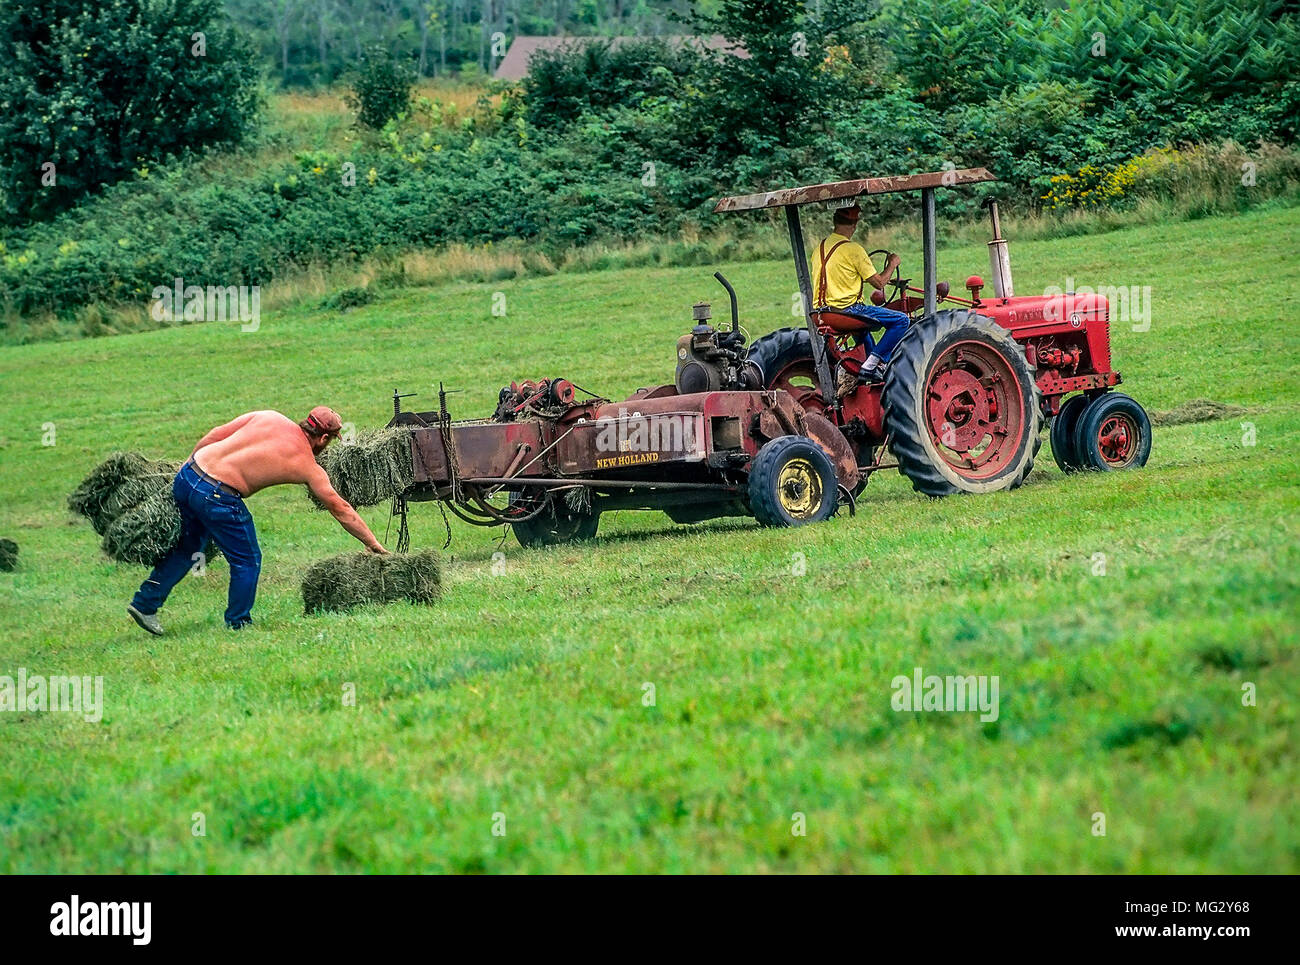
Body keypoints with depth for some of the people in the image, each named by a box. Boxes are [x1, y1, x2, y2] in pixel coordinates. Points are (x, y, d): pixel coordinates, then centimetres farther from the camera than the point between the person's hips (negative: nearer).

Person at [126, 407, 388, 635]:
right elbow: (341, 509, 10)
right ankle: (238, 625, 21)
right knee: (247, 562, 13)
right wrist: (372, 543, 20)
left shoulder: (269, 418, 11)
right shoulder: (308, 467, 1)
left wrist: (188, 467, 23)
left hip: (187, 473, 6)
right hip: (217, 497, -6)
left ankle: (145, 603, 31)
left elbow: (213, 436, 10)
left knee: (189, 546, 26)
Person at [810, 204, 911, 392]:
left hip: (823, 313, 9)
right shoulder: (853, 249, -13)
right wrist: (892, 264, 10)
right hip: (847, 310, -9)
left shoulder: (820, 248, 10)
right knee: (901, 321, -5)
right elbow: (878, 282, -8)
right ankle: (869, 366, -10)